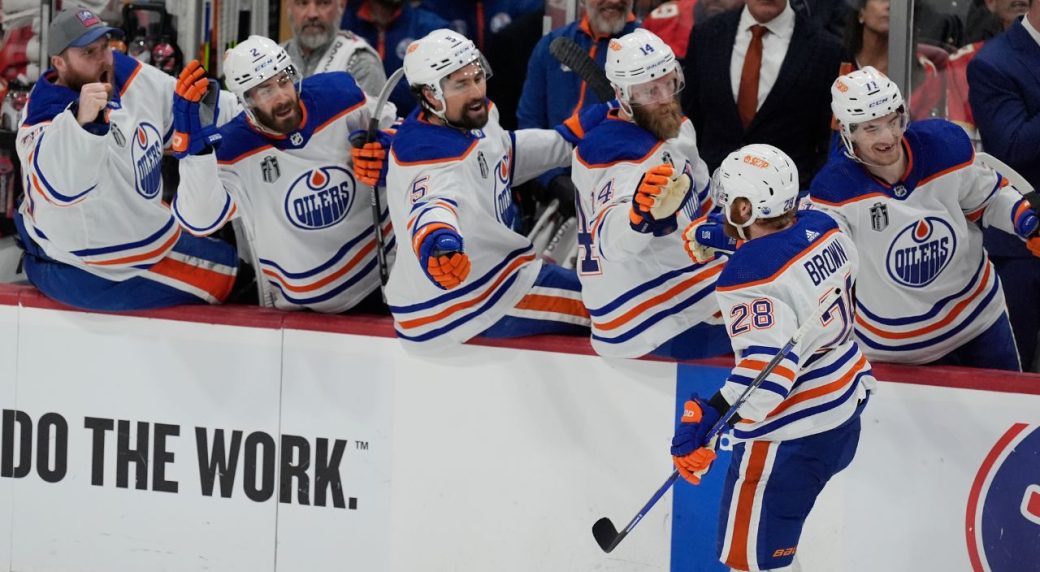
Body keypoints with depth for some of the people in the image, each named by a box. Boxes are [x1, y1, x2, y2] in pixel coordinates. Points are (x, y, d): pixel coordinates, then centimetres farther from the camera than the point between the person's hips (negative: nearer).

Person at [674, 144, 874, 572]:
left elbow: (769, 366, -33)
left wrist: (709, 419, -37)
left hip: (788, 434, -9)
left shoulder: (750, 278, -25)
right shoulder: (824, 230, -1)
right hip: (847, 402, 9)